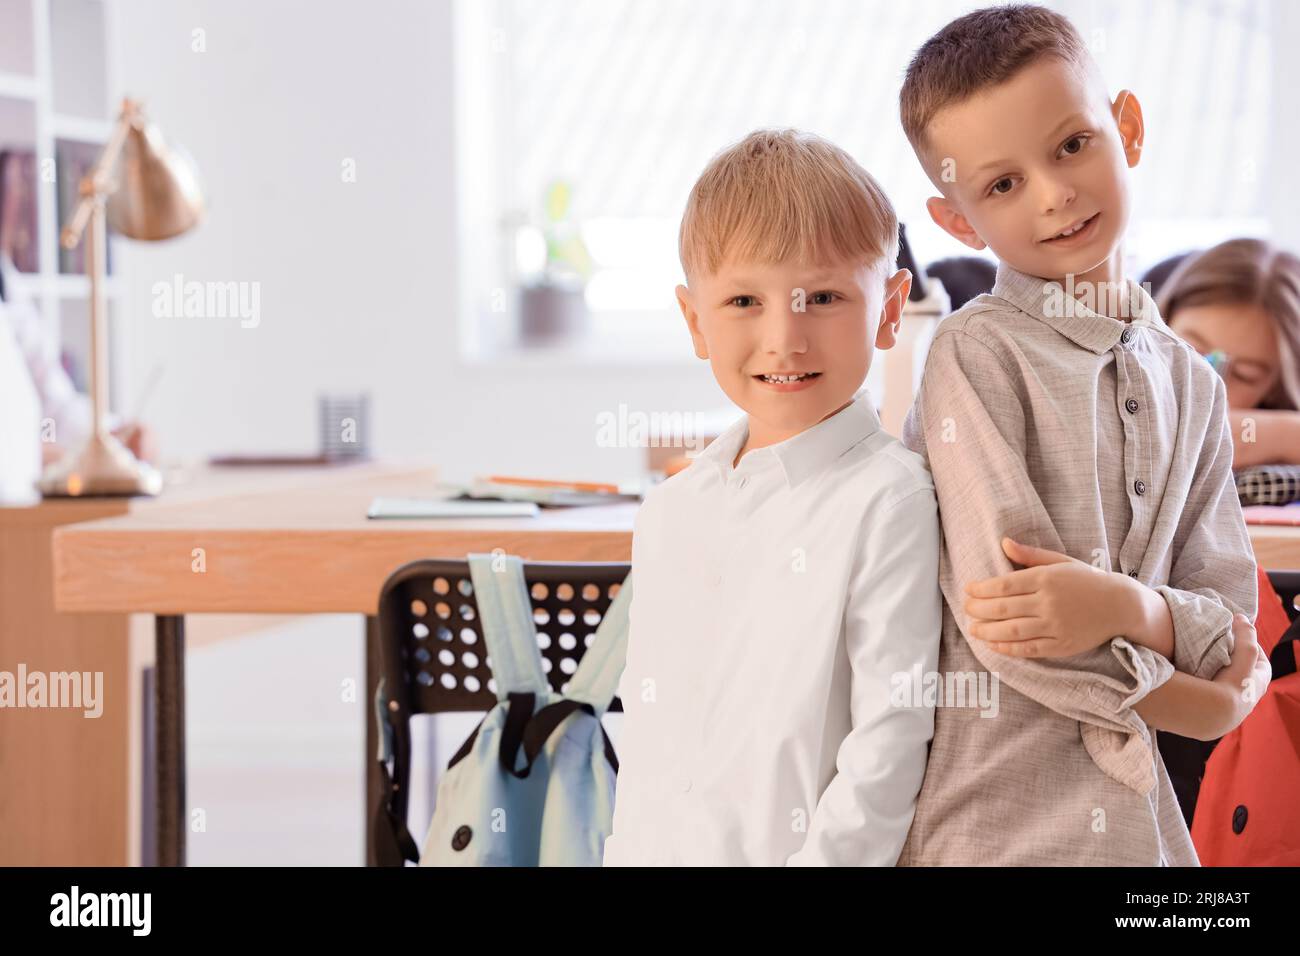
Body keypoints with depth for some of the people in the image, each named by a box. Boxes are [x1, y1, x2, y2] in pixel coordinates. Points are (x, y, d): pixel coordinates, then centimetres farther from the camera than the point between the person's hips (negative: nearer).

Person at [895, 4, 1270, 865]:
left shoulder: (1191, 383, 9)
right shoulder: (978, 351, -8)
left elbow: (1231, 619, 5)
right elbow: (1001, 620, -15)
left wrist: (1129, 608, -17)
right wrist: (1210, 701, -4)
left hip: (1138, 818, 5)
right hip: (990, 820, -5)